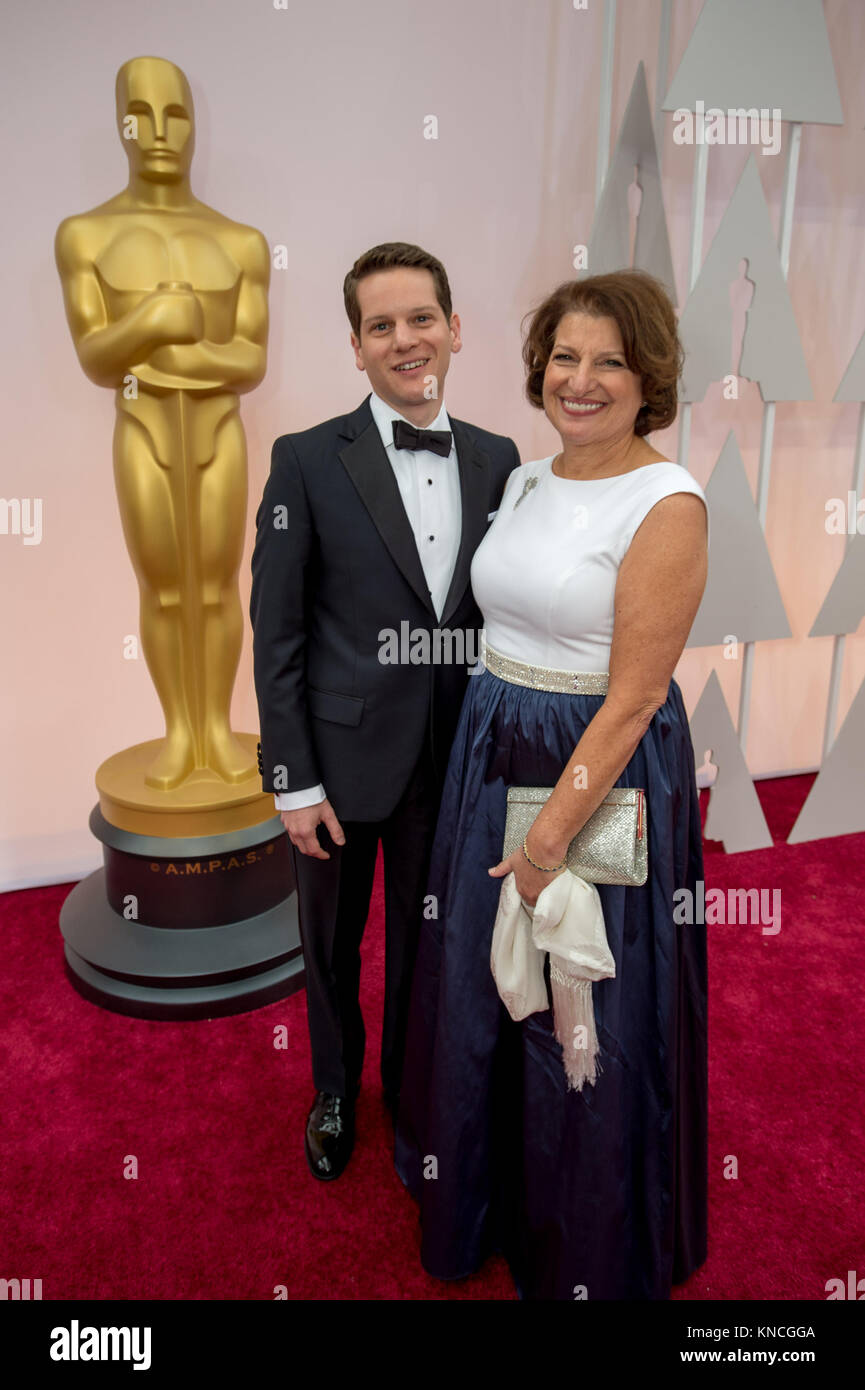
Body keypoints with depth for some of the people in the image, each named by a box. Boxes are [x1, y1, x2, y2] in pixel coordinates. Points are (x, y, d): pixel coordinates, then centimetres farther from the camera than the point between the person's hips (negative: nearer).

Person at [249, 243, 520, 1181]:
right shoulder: (308, 460, -9)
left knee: (424, 937, 20)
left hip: (452, 757, 3)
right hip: (341, 753, -2)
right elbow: (275, 631, -9)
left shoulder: (498, 460, 1)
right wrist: (291, 780, -11)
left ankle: (410, 1082, 48)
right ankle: (336, 1088, 47)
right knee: (332, 941, 18)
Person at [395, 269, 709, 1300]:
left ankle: (589, 1249, 41)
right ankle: (484, 1192, 51)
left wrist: (553, 834, -17)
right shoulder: (526, 479, 7)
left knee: (588, 1012, 11)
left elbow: (633, 695, -19)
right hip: (491, 753, 7)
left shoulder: (666, 505, -16)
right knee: (478, 985, 21)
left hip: (604, 772, -7)